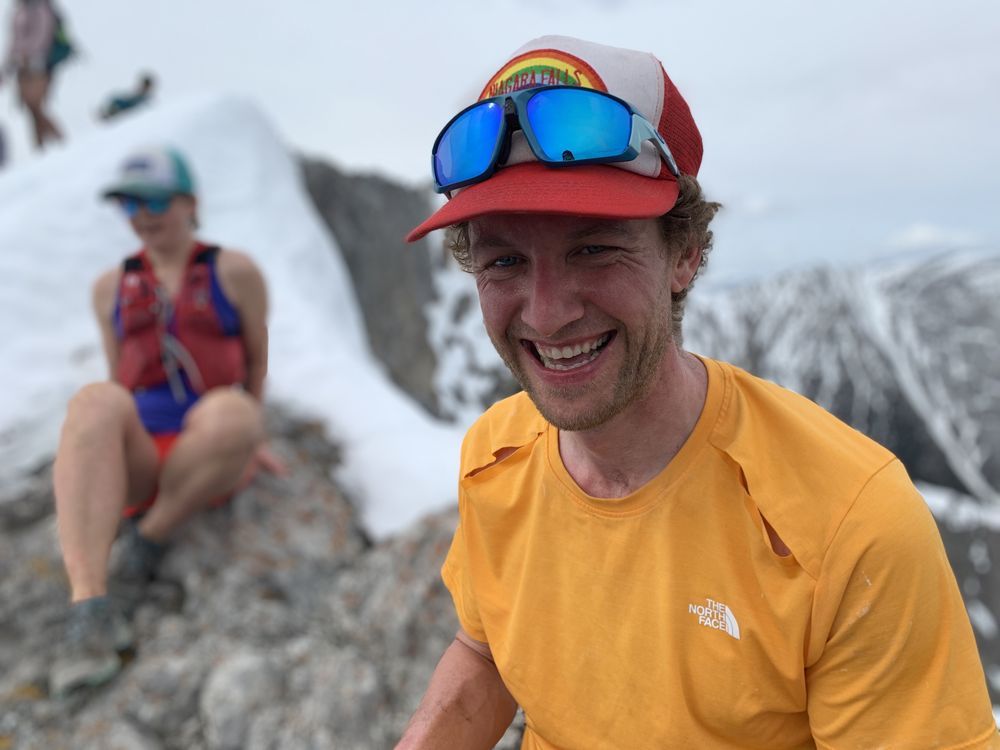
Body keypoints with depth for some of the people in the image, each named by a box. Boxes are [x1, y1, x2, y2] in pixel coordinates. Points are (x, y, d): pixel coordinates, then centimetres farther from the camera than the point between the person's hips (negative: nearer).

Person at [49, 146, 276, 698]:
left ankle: (146, 542, -15)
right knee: (97, 400, -33)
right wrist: (100, 449, 11)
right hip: (135, 458, 2)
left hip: (211, 463, -2)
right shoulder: (111, 286, 18)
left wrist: (244, 437, 18)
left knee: (231, 414, -37)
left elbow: (258, 359, 15)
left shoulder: (234, 272, 8)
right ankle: (88, 609, -44)